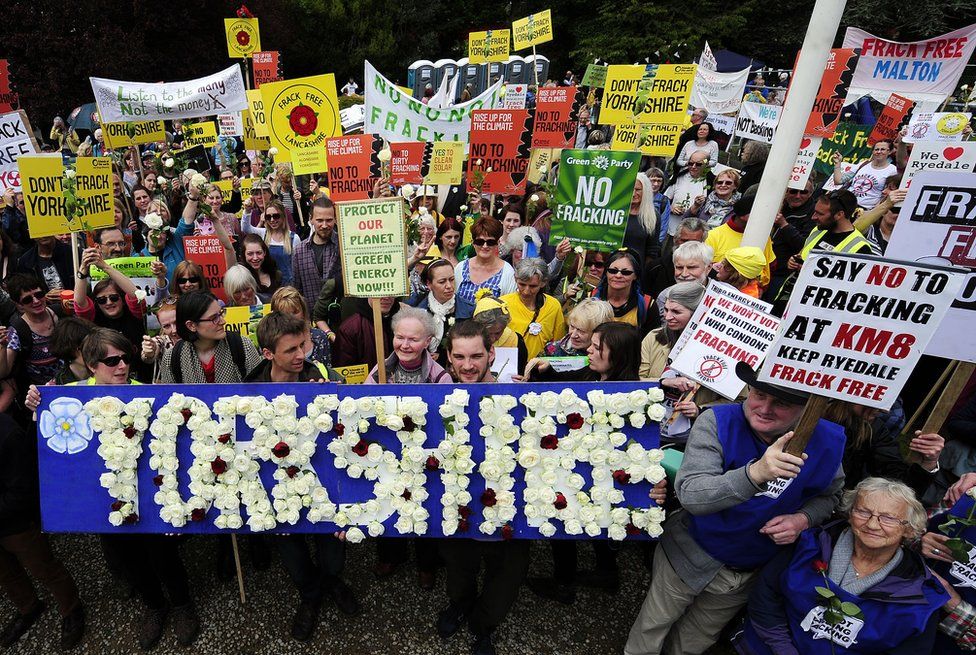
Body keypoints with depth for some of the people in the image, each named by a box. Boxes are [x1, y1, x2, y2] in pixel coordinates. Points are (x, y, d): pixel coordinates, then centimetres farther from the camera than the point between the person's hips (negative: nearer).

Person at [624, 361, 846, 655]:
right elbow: (689, 495, -36)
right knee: (652, 628, 18)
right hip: (691, 554, -3)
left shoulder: (827, 441, -16)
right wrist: (755, 473, -50)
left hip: (751, 570, 3)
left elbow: (827, 495, 3)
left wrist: (803, 518, -19)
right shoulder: (716, 422, -28)